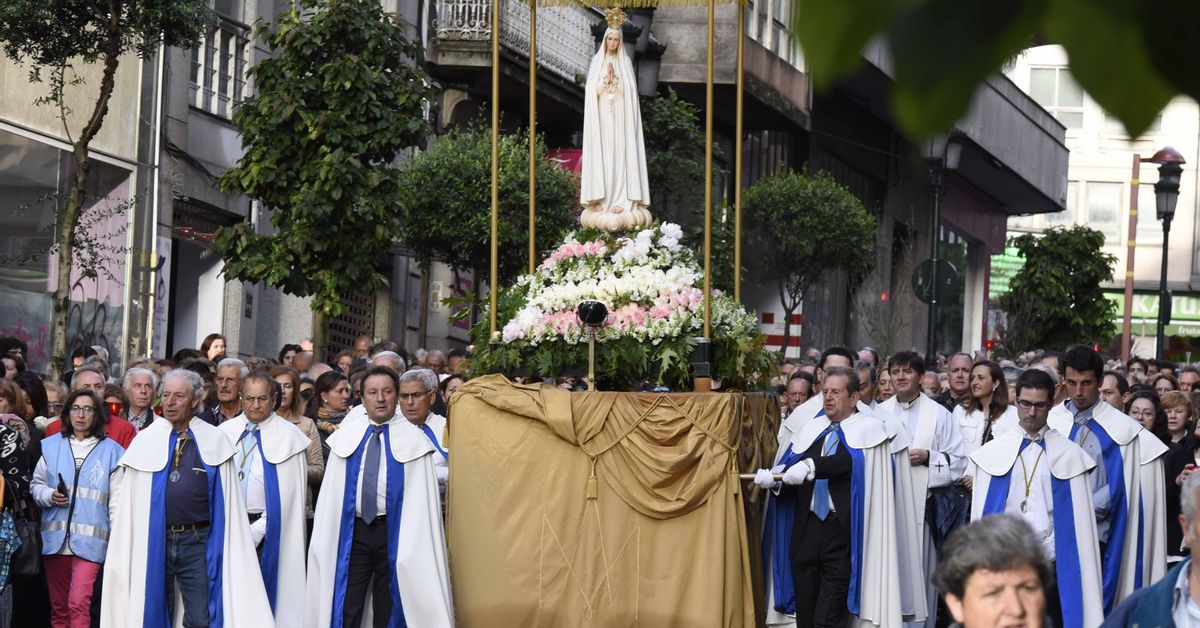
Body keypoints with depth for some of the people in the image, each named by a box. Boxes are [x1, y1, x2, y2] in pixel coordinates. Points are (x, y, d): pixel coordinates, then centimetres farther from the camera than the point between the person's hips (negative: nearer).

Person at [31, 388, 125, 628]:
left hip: (90, 539, -3)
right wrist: (50, 496, -9)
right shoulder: (51, 446, 6)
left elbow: (116, 500, 1)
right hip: (55, 537, 3)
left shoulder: (110, 450, 1)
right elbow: (36, 484, 13)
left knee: (79, 603, -14)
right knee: (58, 606, 9)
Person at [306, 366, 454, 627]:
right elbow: (331, 493, 7)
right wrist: (323, 542, 1)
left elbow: (422, 498, -5)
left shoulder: (413, 440, -1)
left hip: (394, 532, -2)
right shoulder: (345, 438, 8)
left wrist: (417, 545, -12)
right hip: (352, 530, 2)